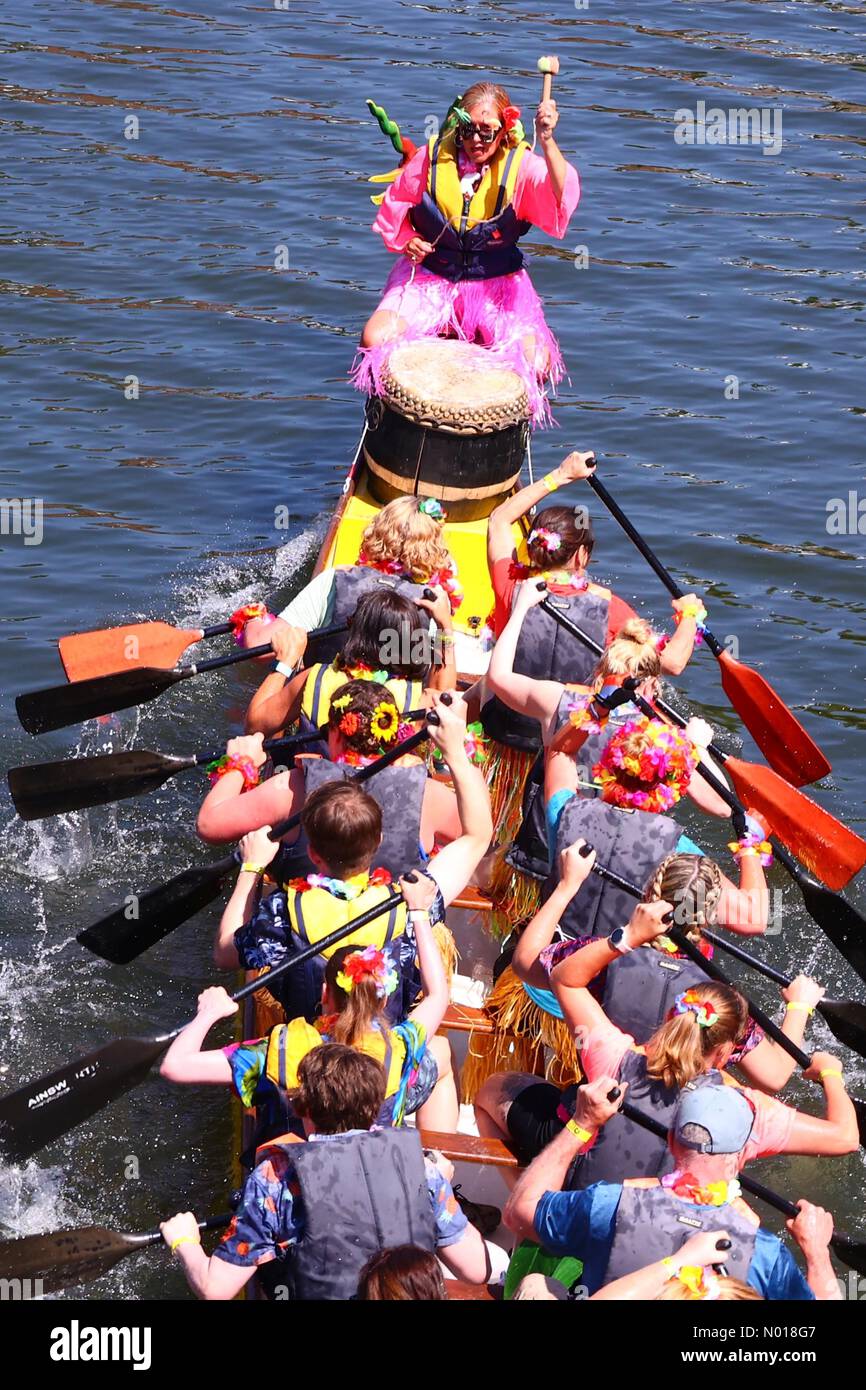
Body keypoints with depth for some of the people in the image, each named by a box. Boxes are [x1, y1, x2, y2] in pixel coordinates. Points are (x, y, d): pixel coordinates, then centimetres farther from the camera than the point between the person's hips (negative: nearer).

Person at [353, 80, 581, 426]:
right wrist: (406, 242, -10)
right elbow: (393, 211, 10)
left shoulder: (521, 166, -11)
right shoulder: (431, 158, -5)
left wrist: (547, 141, -46)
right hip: (428, 279, 1)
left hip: (497, 287, -1)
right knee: (375, 340, -26)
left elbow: (562, 198, -33)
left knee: (536, 364, -24)